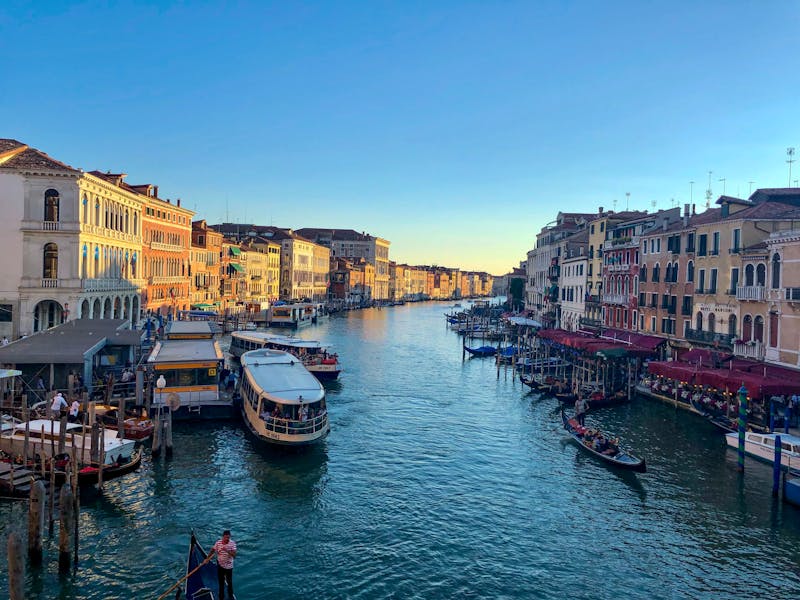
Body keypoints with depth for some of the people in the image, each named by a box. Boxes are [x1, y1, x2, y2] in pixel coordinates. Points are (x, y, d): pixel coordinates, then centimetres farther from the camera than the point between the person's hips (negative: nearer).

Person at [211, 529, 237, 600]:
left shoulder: (232, 543, -20)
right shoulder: (218, 542, -13)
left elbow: (234, 555, -26)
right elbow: (213, 550, 4)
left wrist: (227, 550, -38)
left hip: (229, 566, -2)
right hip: (220, 565, 2)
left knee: (229, 582, 14)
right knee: (221, 582, 18)